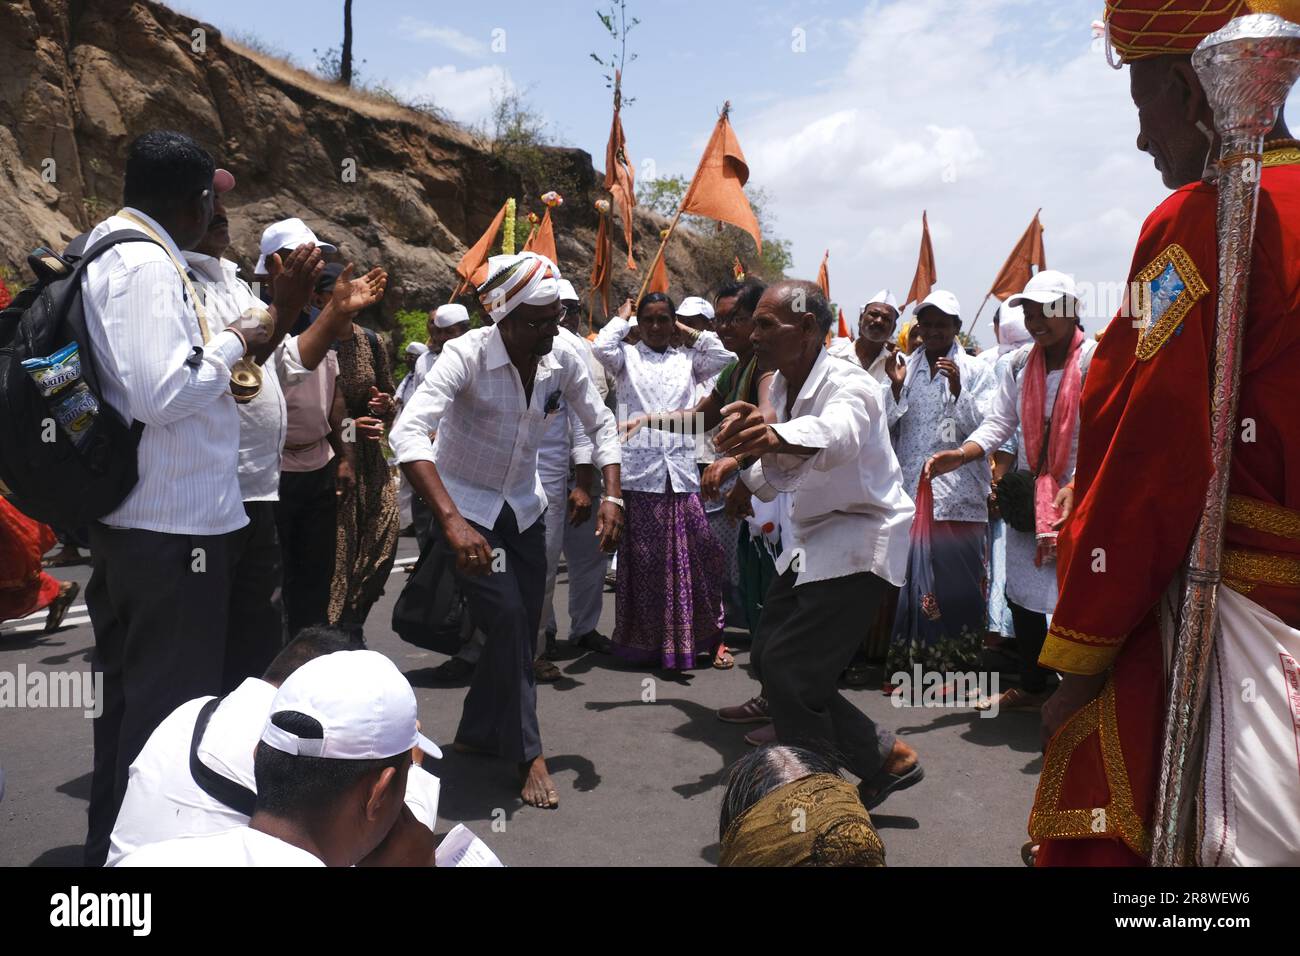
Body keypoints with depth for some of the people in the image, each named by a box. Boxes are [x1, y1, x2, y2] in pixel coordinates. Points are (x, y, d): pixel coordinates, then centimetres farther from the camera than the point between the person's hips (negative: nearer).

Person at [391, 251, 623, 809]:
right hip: (464, 507, -5)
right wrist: (452, 521, -48)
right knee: (507, 617, -16)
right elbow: (408, 433, -38)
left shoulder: (562, 360, -11)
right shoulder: (466, 355, -26)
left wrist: (612, 497, -11)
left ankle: (476, 734, 29)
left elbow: (600, 425, 2)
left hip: (523, 506, 6)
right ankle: (527, 756, 1)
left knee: (524, 626, 7)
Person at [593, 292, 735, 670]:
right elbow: (602, 346, -10)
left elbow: (723, 356, 3)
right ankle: (642, 639, 14)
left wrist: (690, 332, 11)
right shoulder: (627, 357, 9)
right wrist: (621, 318, 6)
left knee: (699, 551, -1)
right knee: (643, 557, 2)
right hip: (640, 470, -2)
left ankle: (694, 635, 14)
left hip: (681, 471, 3)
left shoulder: (687, 359, 16)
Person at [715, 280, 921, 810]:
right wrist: (747, 477, -10)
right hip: (808, 542, 10)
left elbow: (834, 436, -49)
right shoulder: (780, 384, 3)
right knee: (768, 660, 10)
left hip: (858, 540, -9)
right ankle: (884, 756, 23)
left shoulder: (848, 385, -24)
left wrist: (775, 437, -69)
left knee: (790, 669, -15)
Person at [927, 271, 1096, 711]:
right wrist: (961, 455, -13)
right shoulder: (1018, 363, 8)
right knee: (1021, 592, 12)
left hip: (1080, 496, -6)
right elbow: (998, 423, 5)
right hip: (1028, 493, 6)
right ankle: (1031, 687, 28)